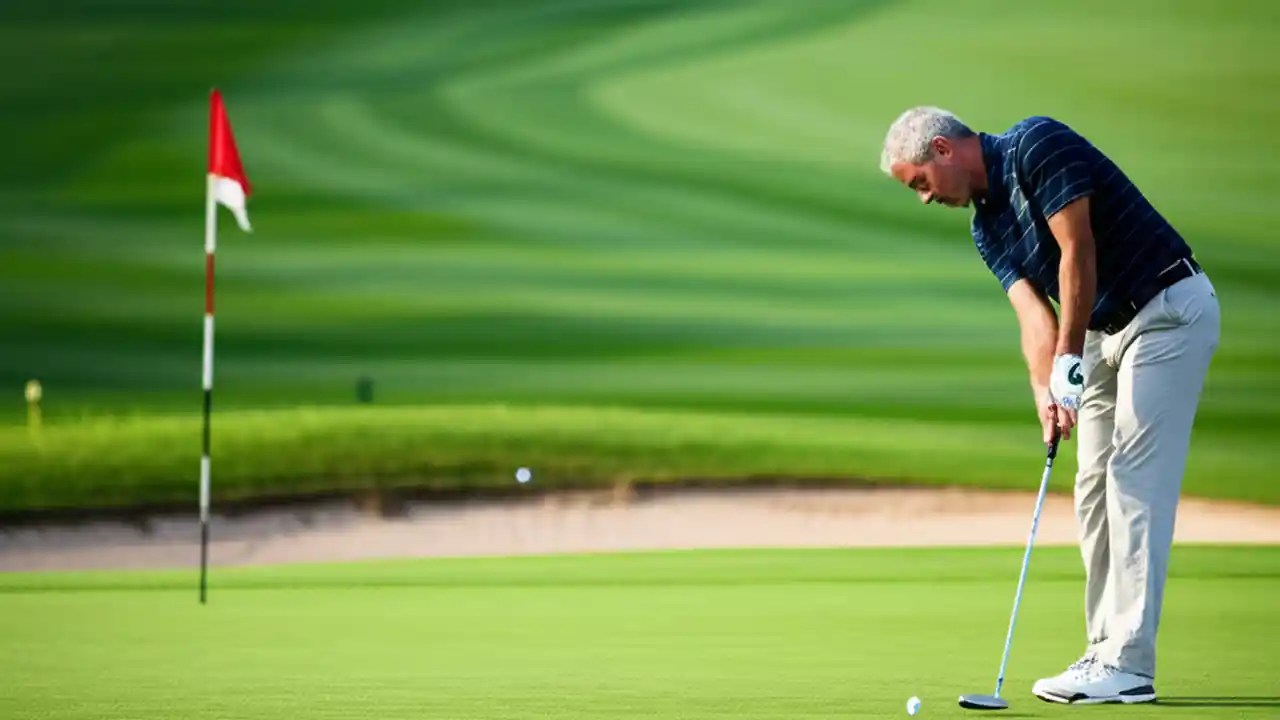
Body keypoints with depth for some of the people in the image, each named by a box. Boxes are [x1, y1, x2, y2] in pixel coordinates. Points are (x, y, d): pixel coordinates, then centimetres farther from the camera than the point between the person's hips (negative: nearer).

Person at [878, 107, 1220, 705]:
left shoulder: (1037, 145, -15)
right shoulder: (986, 227, 10)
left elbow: (1078, 253, -20)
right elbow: (1034, 312, -1)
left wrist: (1069, 362, -18)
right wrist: (1045, 391, -19)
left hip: (1168, 310, -9)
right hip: (1106, 332, 9)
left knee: (1135, 483, -12)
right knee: (1095, 493, 8)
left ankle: (1127, 664, -12)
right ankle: (1106, 652, 12)